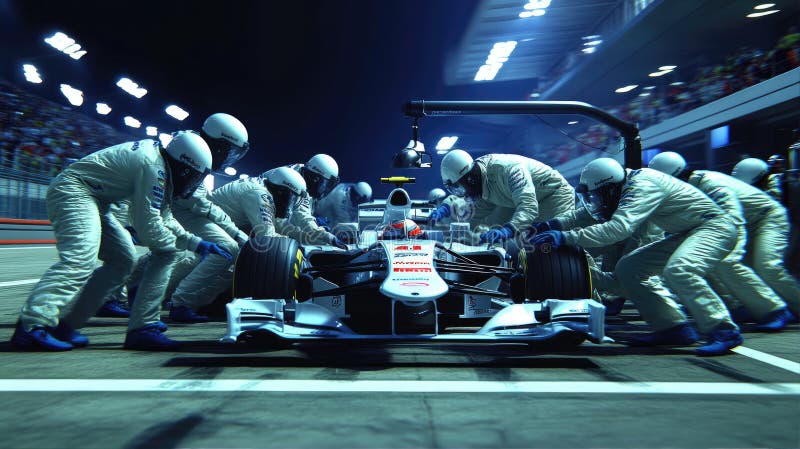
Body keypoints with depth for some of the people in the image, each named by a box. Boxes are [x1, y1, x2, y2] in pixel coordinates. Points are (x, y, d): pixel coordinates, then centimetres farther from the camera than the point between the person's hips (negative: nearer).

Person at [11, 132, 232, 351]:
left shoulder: (159, 155, 9)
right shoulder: (154, 167, -22)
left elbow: (163, 218, 13)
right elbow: (149, 228, -20)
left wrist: (197, 243, 5)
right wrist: (185, 244, -6)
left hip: (94, 200, 11)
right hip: (73, 190, -11)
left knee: (122, 260, 7)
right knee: (81, 258, -30)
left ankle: (65, 327, 7)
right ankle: (32, 326, -37)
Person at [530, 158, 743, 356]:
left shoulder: (643, 187, -27)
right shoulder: (625, 187, 0)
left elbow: (618, 228, -40)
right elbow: (590, 214, 8)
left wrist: (566, 237, -42)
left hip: (714, 226, -9)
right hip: (684, 233, 9)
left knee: (678, 270, -36)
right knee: (627, 269, -1)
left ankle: (725, 331, -19)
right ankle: (675, 328, 2)